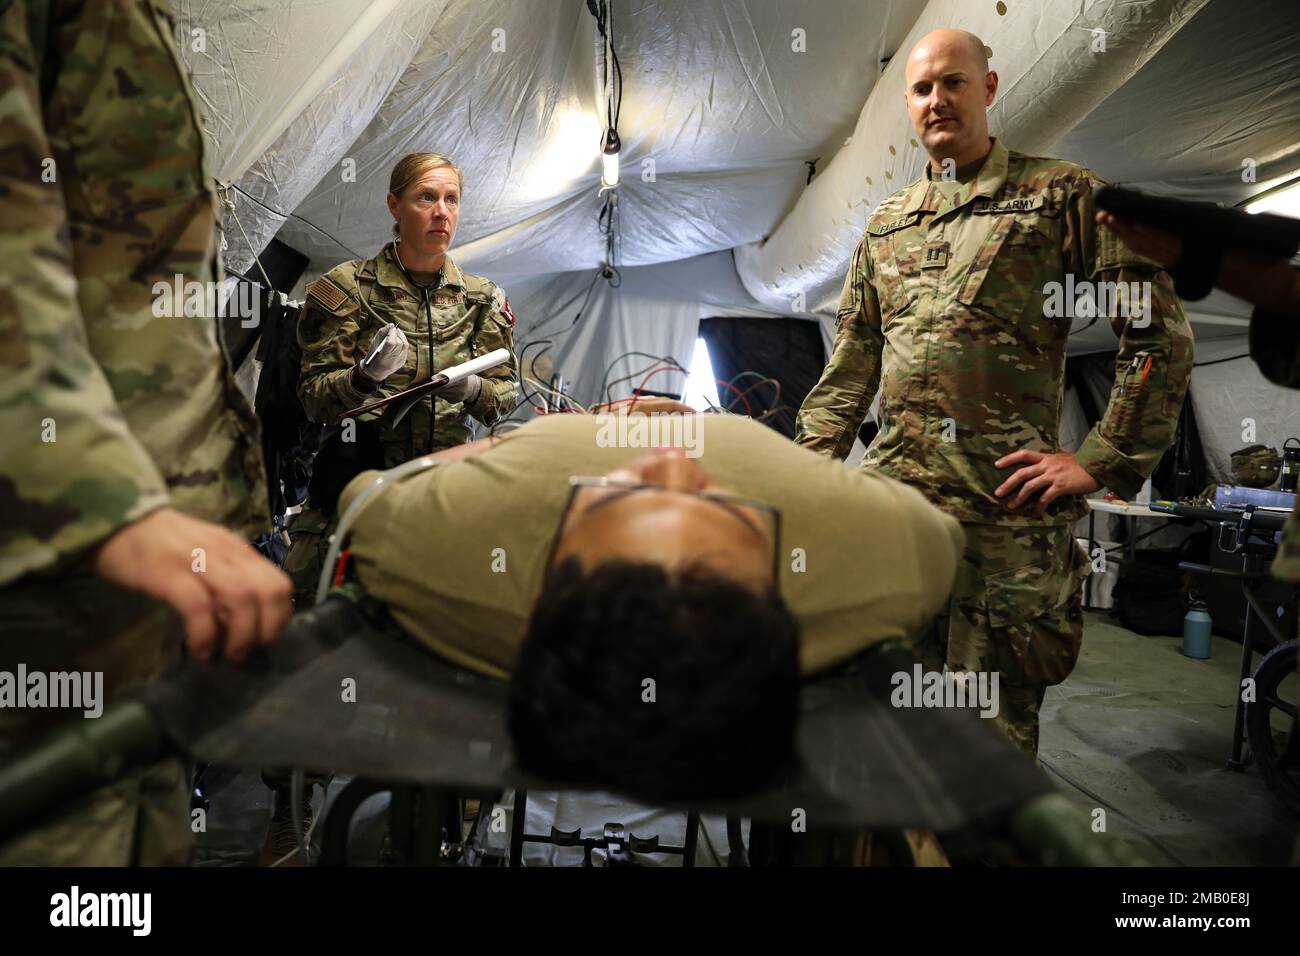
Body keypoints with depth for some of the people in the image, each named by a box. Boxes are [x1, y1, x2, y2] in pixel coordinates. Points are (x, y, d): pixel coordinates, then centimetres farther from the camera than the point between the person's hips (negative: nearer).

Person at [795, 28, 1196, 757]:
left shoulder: (1062, 194, 5)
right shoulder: (886, 225, 20)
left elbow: (1159, 331, 1)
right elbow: (852, 362, 21)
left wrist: (1100, 463, -7)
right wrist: (813, 462, 11)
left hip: (1007, 504, -4)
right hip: (890, 489, 5)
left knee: (991, 721, 1)